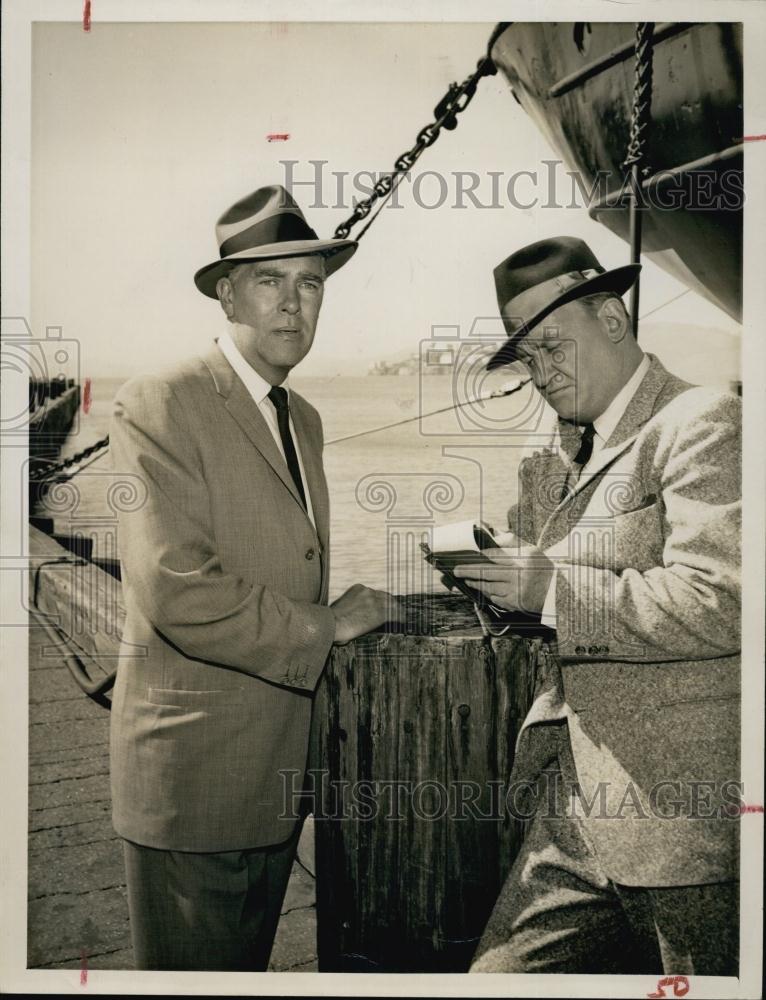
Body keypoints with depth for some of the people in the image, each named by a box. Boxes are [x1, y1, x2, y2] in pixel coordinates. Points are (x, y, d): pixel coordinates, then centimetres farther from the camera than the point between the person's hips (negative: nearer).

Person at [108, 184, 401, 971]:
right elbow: (178, 591, -25)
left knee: (250, 964, 24)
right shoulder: (158, 406, -16)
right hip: (191, 769, -8)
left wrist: (353, 607, 2)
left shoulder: (303, 418, 11)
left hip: (279, 768, 8)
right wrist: (325, 629, -15)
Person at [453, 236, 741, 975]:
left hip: (680, 814, -7)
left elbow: (717, 604, -23)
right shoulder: (562, 458, 14)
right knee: (499, 975, 12)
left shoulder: (700, 425, -12)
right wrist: (486, 568, -3)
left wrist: (553, 587, -20)